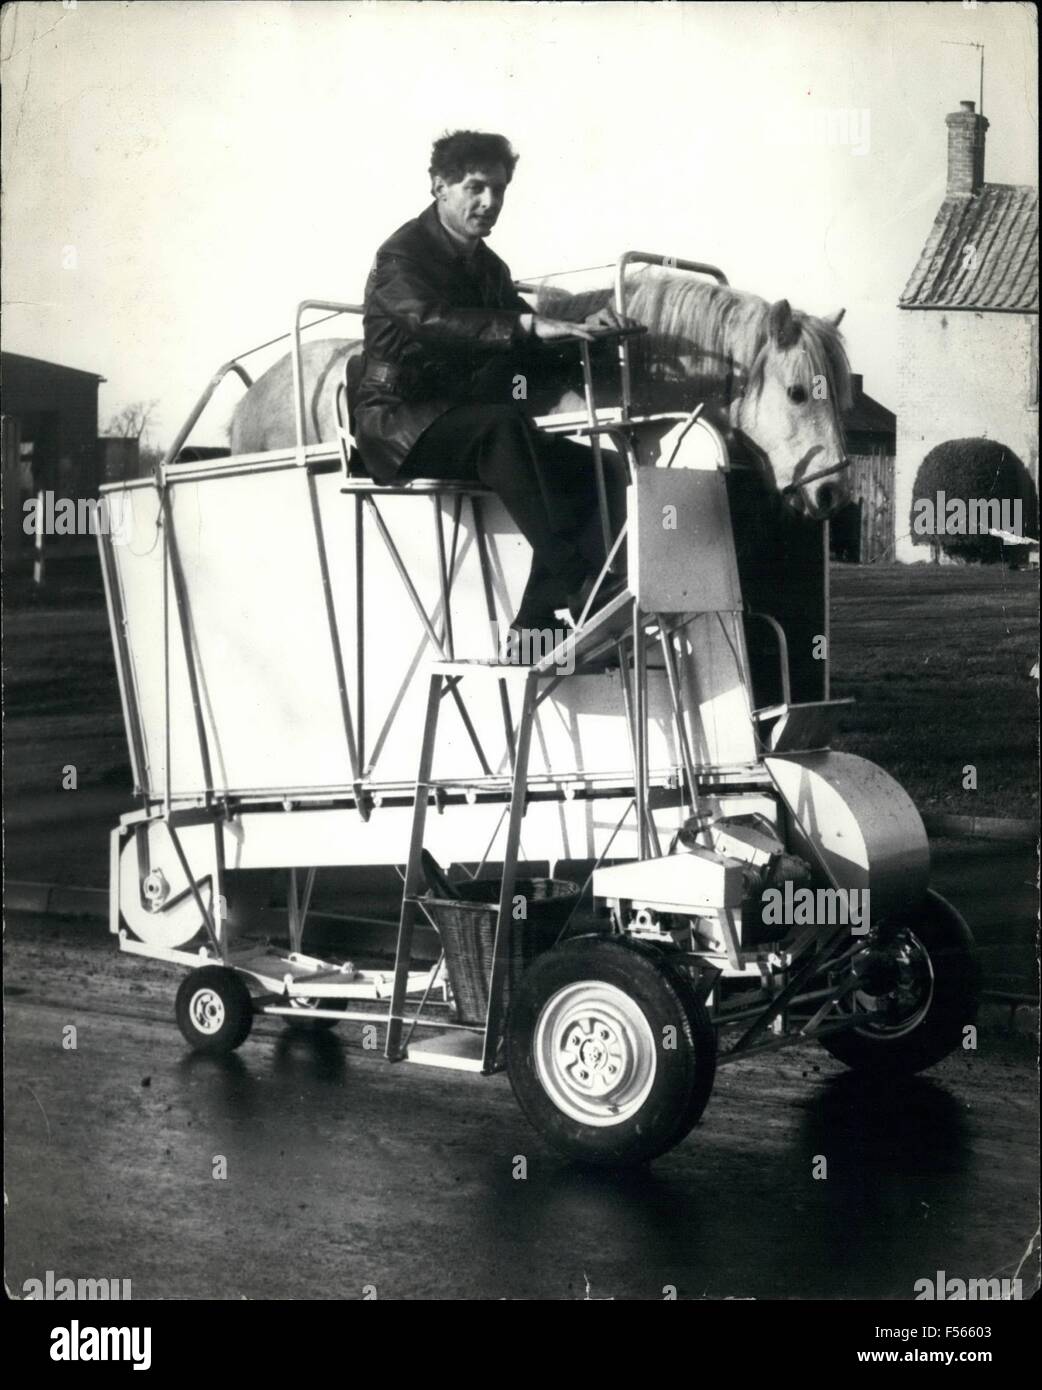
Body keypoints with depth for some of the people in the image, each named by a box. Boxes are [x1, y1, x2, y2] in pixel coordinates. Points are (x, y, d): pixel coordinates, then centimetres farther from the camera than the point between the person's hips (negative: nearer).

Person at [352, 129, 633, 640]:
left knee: (596, 468, -13)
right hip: (400, 423, -7)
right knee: (503, 423, -37)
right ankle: (577, 582, -41)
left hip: (467, 419, 8)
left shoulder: (487, 267, 18)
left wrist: (578, 333, -9)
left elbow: (526, 353, 12)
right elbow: (432, 320, -30)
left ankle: (538, 621, -17)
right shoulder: (403, 256, -7)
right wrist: (529, 325, -41)